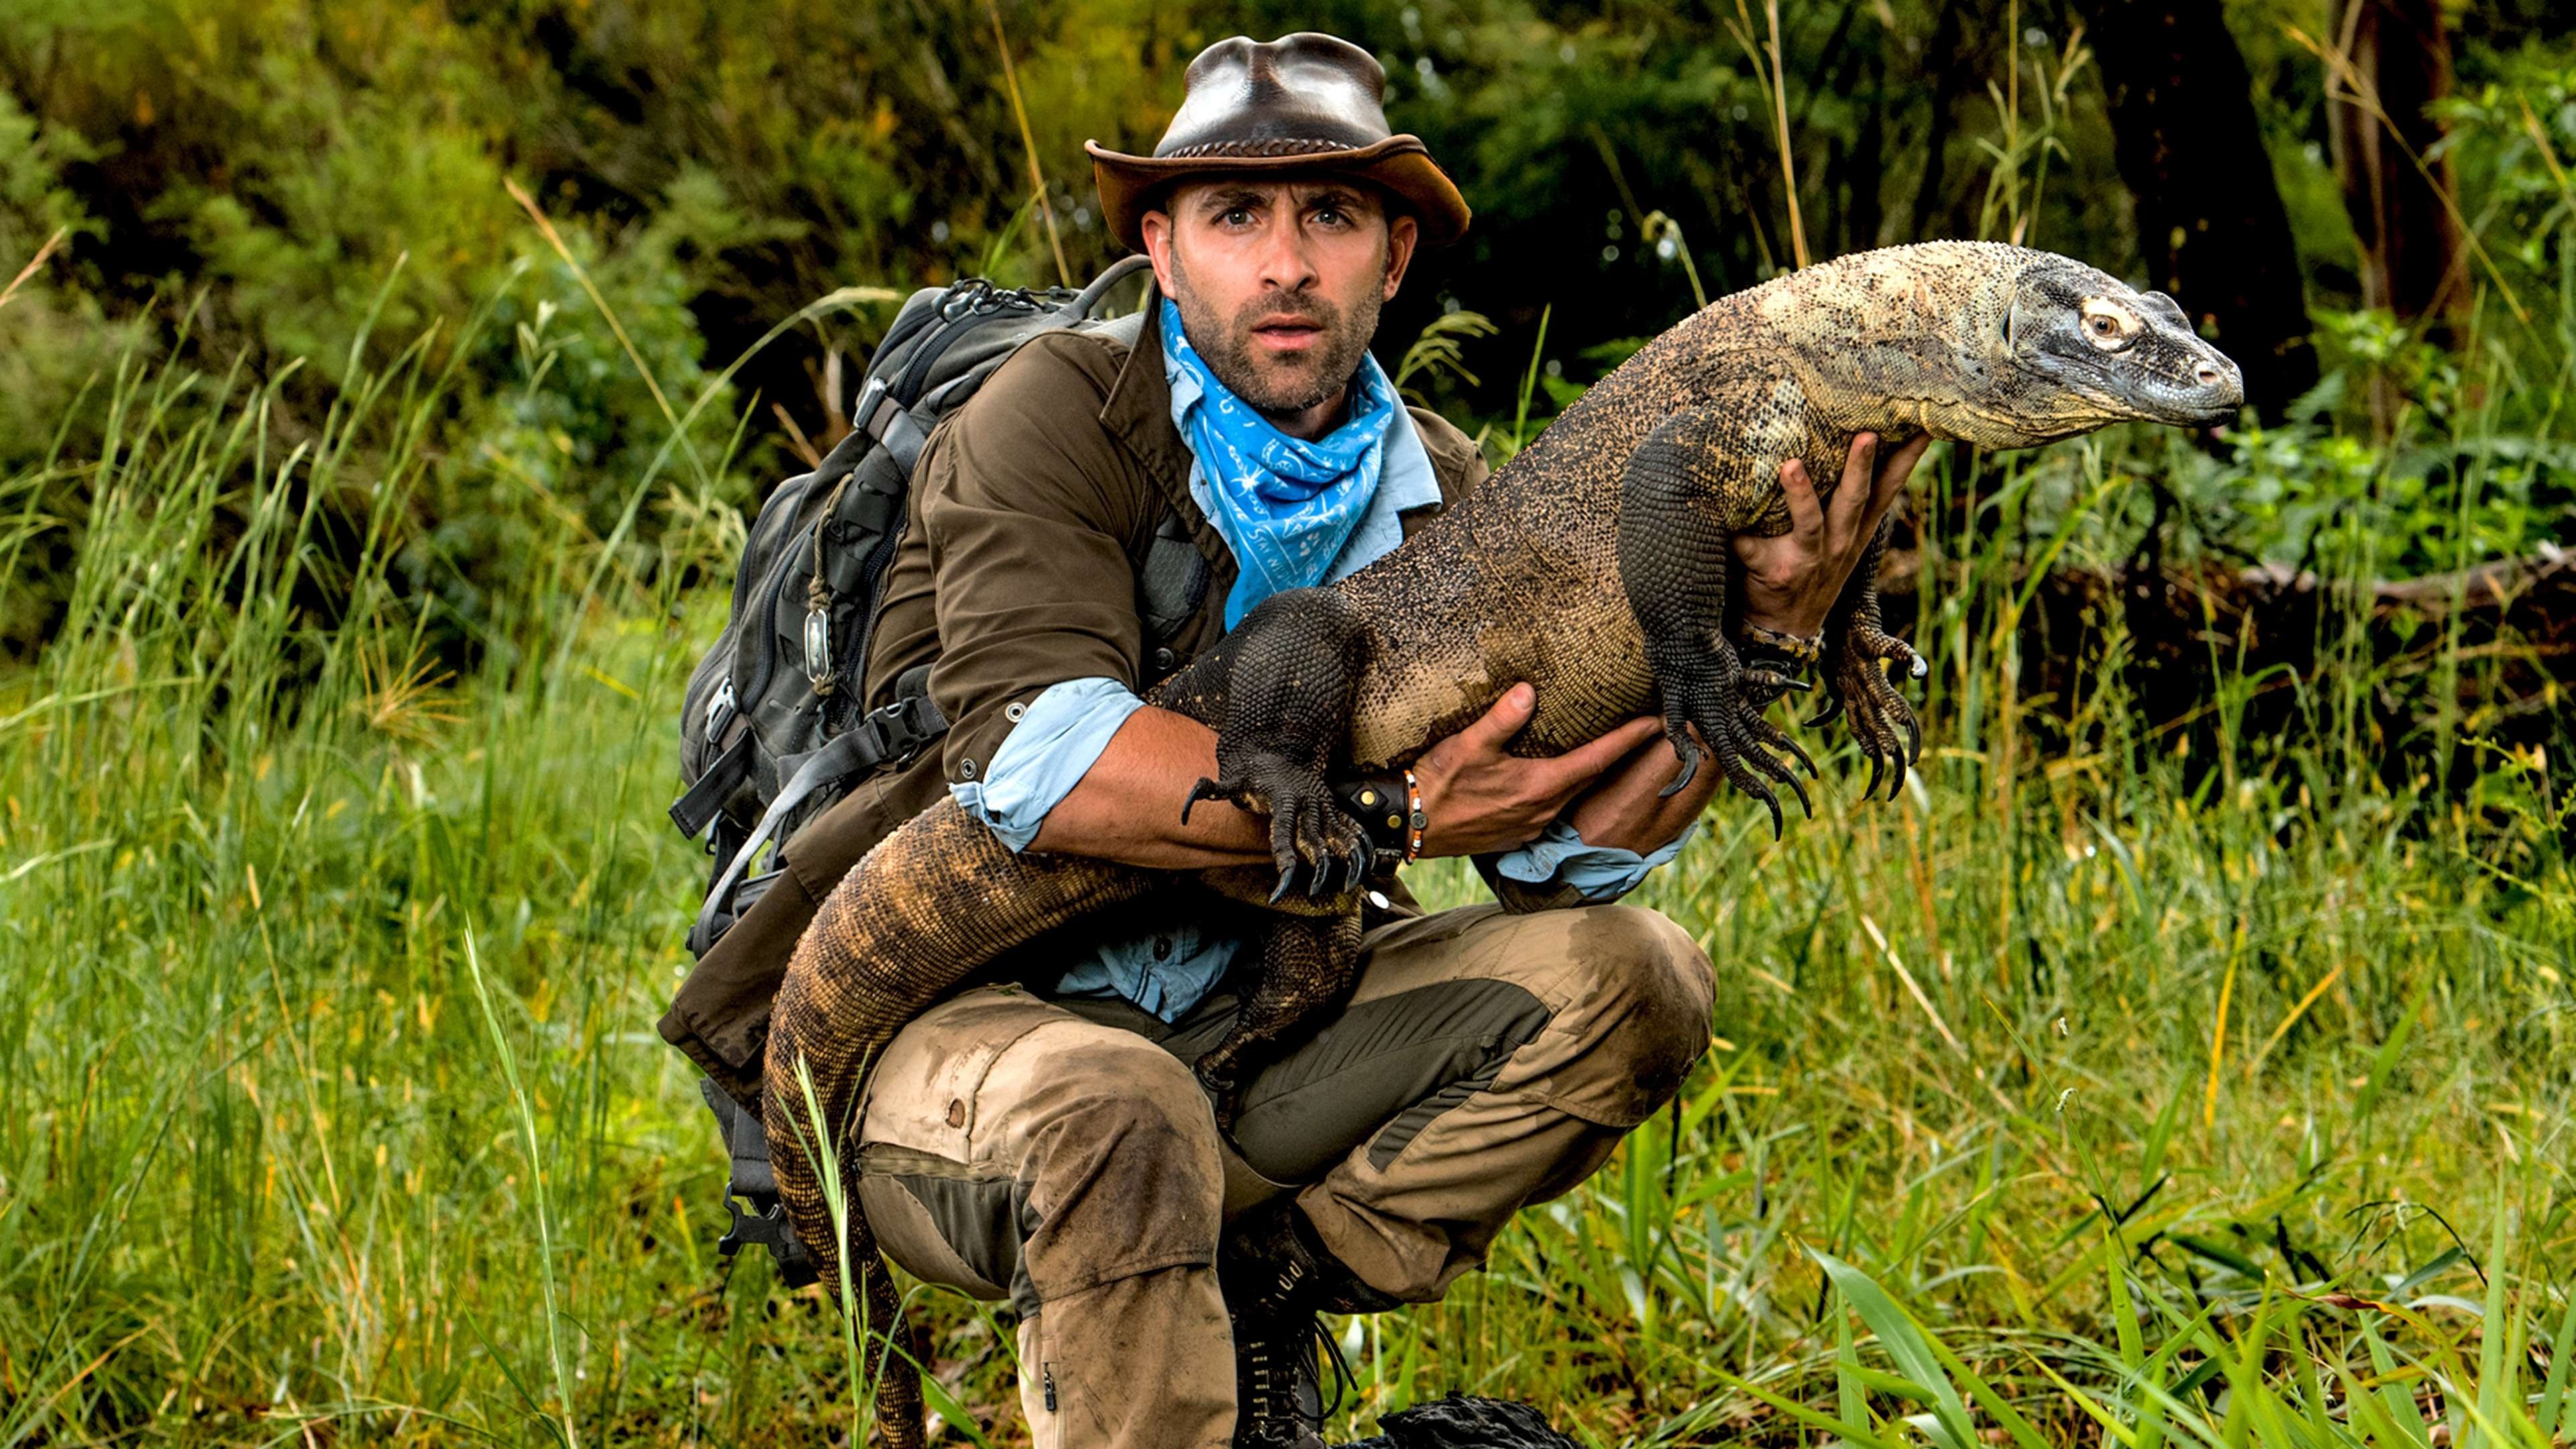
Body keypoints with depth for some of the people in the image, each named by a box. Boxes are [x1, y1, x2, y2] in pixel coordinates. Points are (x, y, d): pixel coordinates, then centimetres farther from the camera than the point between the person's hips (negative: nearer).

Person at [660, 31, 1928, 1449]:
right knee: (1116, 1113, -39)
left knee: (1629, 980, -10)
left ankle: (1254, 1286, -3)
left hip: (1245, 1025, 6)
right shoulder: (1060, 416, -11)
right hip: (963, 1018, -6)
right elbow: (1034, 754, -28)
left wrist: (1755, 627, -19)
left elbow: (1571, 846, -5)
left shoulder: (1434, 494, 5)